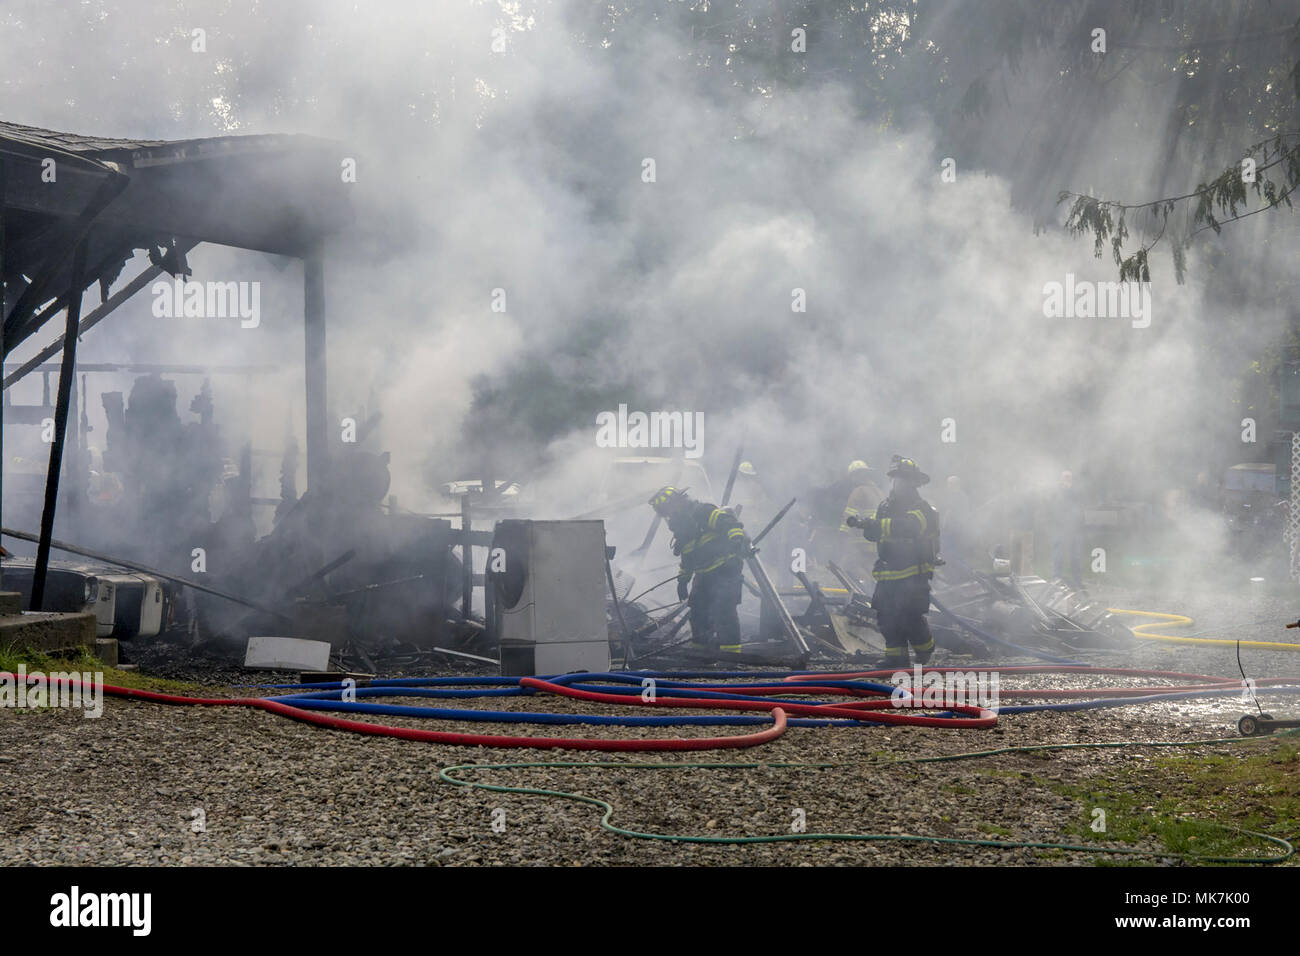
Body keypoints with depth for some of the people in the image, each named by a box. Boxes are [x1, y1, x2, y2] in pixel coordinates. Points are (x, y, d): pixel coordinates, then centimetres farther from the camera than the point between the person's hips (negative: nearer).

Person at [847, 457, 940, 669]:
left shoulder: (921, 508, -7)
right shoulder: (886, 505, 15)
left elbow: (907, 526, -29)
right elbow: (872, 534, 6)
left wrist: (876, 524, -39)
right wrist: (865, 524, -19)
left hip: (913, 575, -6)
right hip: (888, 575, 7)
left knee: (910, 618, -9)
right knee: (887, 618, 1)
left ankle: (925, 650, 15)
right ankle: (896, 657, 8)